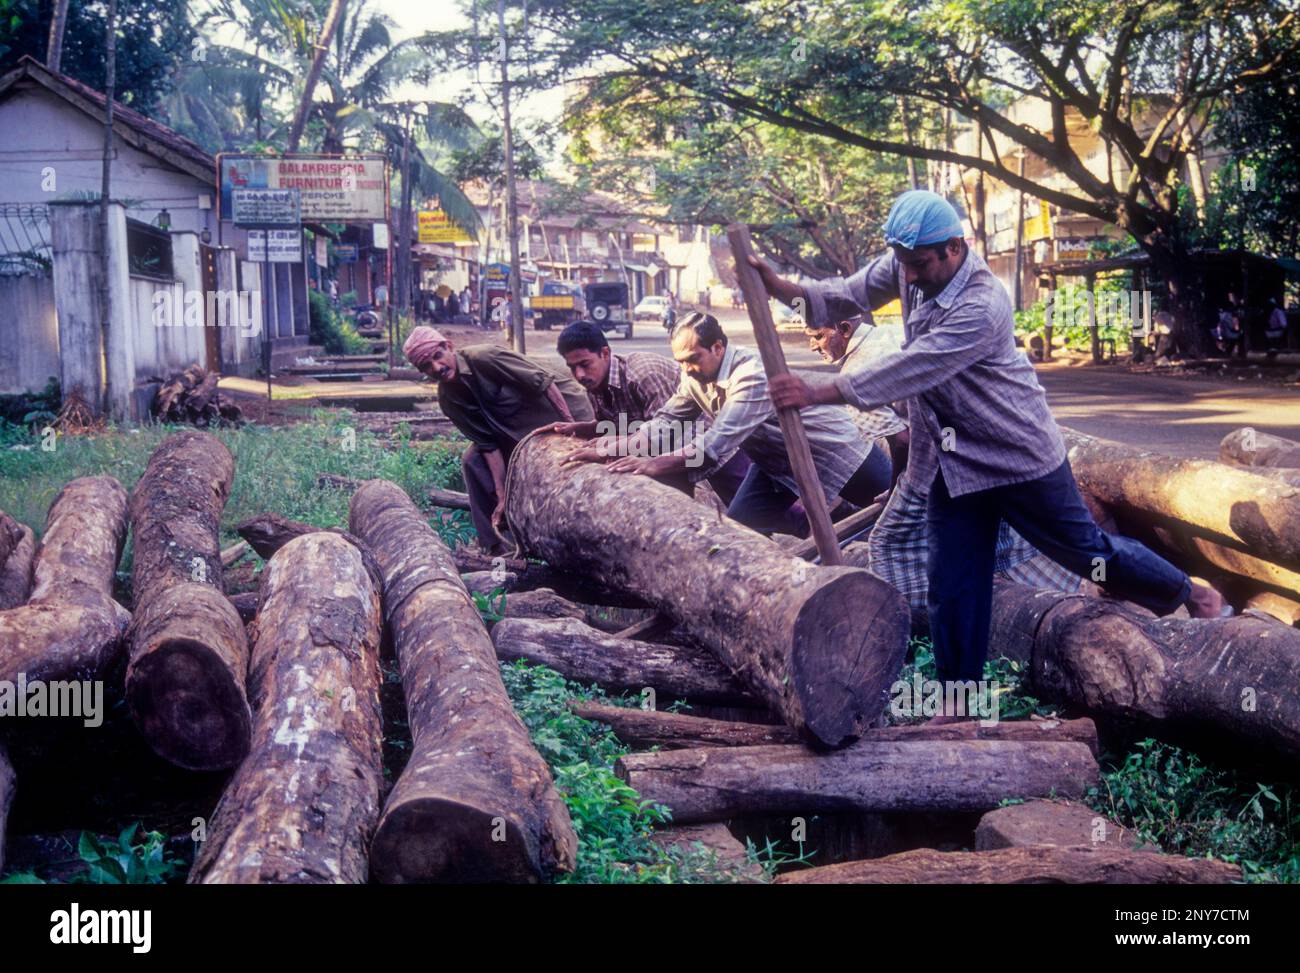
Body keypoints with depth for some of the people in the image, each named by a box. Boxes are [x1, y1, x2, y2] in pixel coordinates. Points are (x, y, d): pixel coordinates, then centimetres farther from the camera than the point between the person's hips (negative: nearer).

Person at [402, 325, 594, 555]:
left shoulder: (484, 358, -28)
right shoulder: (448, 399, -6)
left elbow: (544, 383, -28)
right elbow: (489, 445, -7)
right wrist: (502, 495, -14)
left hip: (565, 409, -7)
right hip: (519, 428, 7)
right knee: (473, 460, -1)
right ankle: (495, 543, 5)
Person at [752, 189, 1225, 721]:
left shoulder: (981, 307, -30)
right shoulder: (907, 264, -7)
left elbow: (907, 372, -34)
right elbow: (850, 294, -1)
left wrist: (817, 394, -35)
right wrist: (783, 288, -20)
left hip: (1020, 454, -6)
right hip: (954, 460, 7)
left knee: (1087, 550, 9)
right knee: (950, 589, 7)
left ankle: (1186, 592, 35)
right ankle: (958, 700, 19)